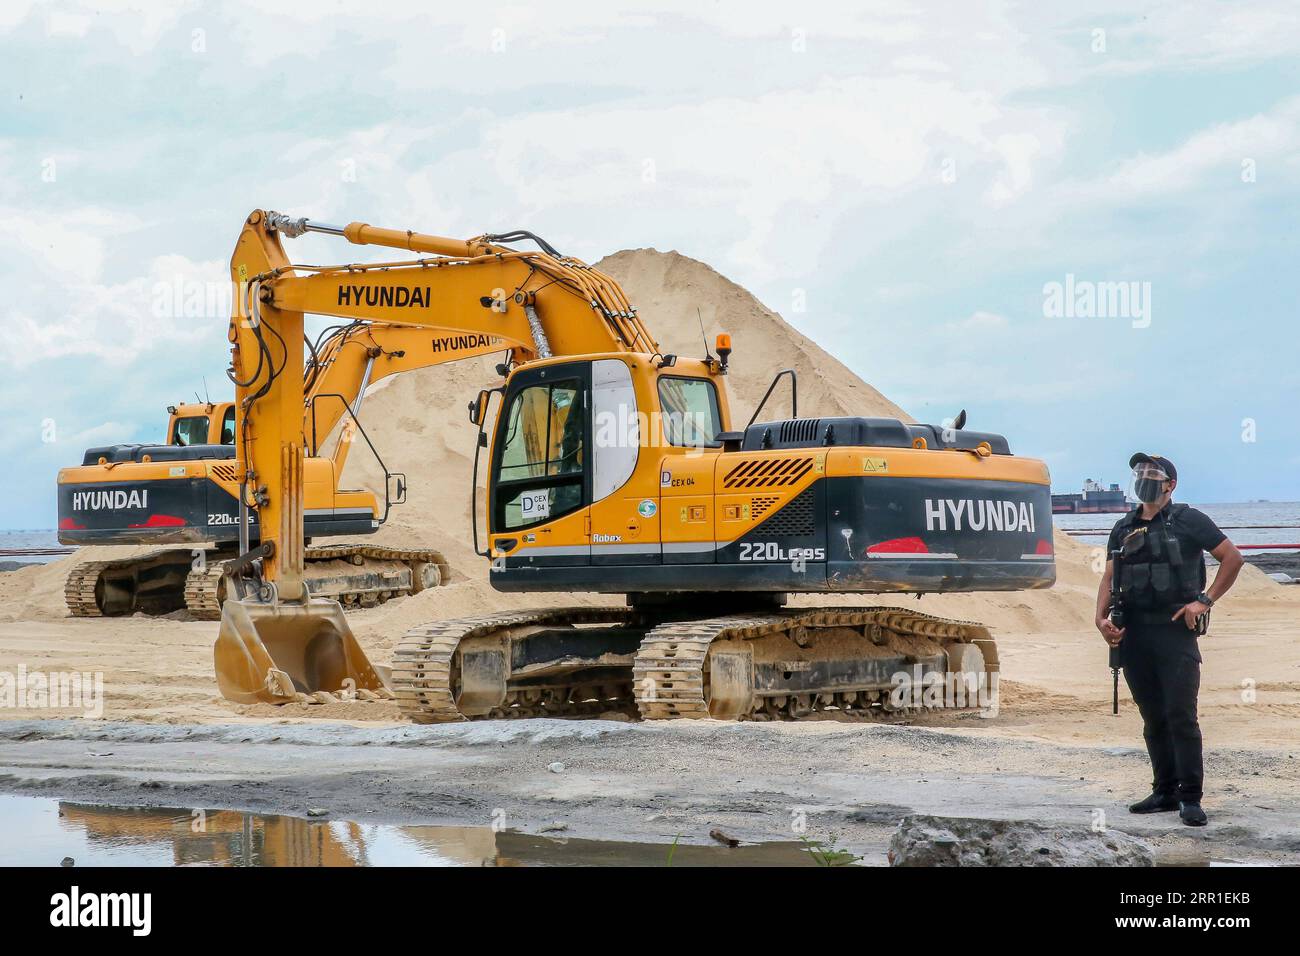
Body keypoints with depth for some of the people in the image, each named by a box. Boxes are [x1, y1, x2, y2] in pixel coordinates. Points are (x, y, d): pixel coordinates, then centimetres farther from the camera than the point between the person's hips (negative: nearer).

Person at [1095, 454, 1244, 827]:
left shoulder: (1188, 521, -1)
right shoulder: (1124, 529, 16)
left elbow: (1233, 557, -2)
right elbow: (1109, 578, 12)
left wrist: (1205, 601, -9)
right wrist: (1102, 617, -6)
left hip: (1176, 631, -5)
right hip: (1133, 635, 5)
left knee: (1181, 715, -10)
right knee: (1153, 718, 9)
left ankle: (1190, 799, -8)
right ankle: (1164, 792, 17)